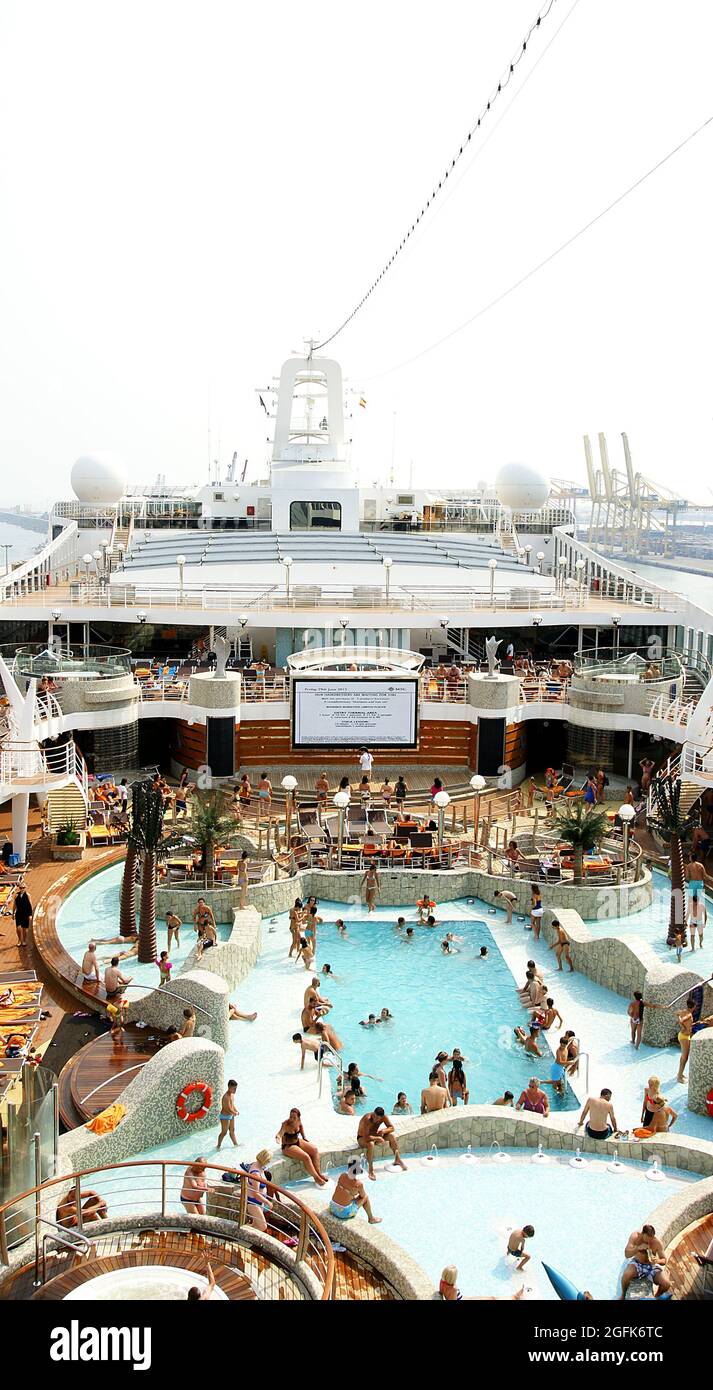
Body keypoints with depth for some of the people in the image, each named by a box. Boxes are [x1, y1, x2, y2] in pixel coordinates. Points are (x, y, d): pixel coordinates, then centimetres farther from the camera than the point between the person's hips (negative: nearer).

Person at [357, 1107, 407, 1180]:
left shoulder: (383, 1117, -16)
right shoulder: (367, 1119, -34)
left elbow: (391, 1128, -7)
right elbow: (366, 1138, -39)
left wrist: (384, 1131, -26)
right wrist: (378, 1138, -32)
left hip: (375, 1136, 6)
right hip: (362, 1138, -6)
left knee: (391, 1136, -13)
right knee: (371, 1144, -38)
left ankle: (397, 1159, 3)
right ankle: (371, 1171, -27)